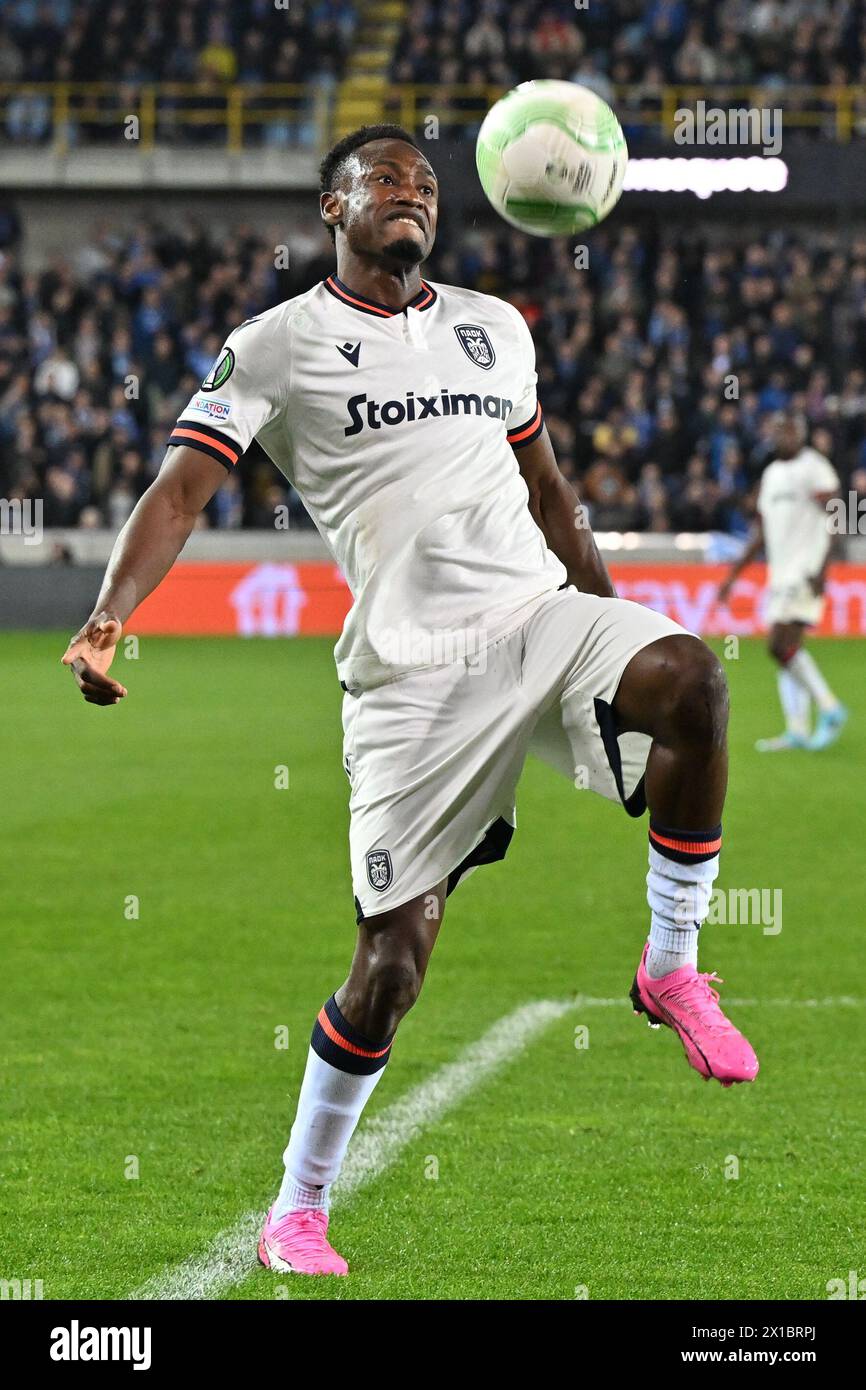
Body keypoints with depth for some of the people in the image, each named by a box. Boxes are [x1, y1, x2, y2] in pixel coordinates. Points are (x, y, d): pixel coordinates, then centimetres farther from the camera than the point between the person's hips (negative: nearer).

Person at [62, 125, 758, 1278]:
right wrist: (109, 615, -20)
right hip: (408, 665, -3)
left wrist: (612, 622, 31)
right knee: (394, 955, -7)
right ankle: (299, 1210, 12)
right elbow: (181, 489, -4)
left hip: (541, 614, 4)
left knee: (689, 677, -30)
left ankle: (673, 967, -10)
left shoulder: (493, 327, 18)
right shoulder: (278, 346, 4)